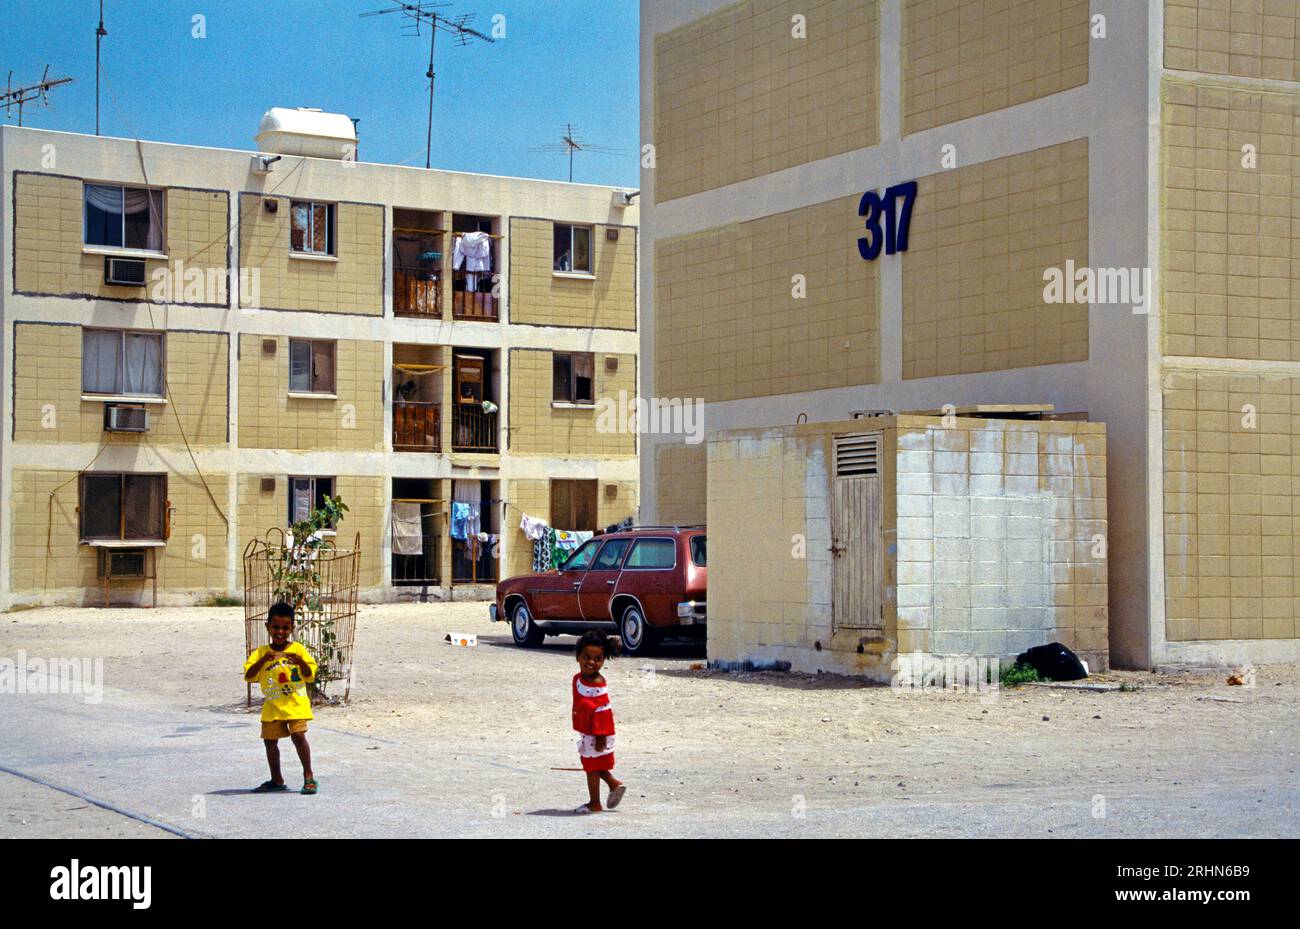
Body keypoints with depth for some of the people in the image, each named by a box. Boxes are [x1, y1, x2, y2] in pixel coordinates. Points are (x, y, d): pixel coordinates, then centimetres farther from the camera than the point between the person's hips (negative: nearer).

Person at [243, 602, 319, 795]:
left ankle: (309, 776, -4)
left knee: (298, 735, -16)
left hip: (295, 703, -3)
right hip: (272, 705, 3)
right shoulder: (261, 652, 2)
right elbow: (248, 676, -8)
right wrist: (263, 660, -23)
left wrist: (300, 662, -20)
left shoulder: (297, 649, 0)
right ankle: (277, 780, 23)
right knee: (270, 740, 8)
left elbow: (310, 676, -1)